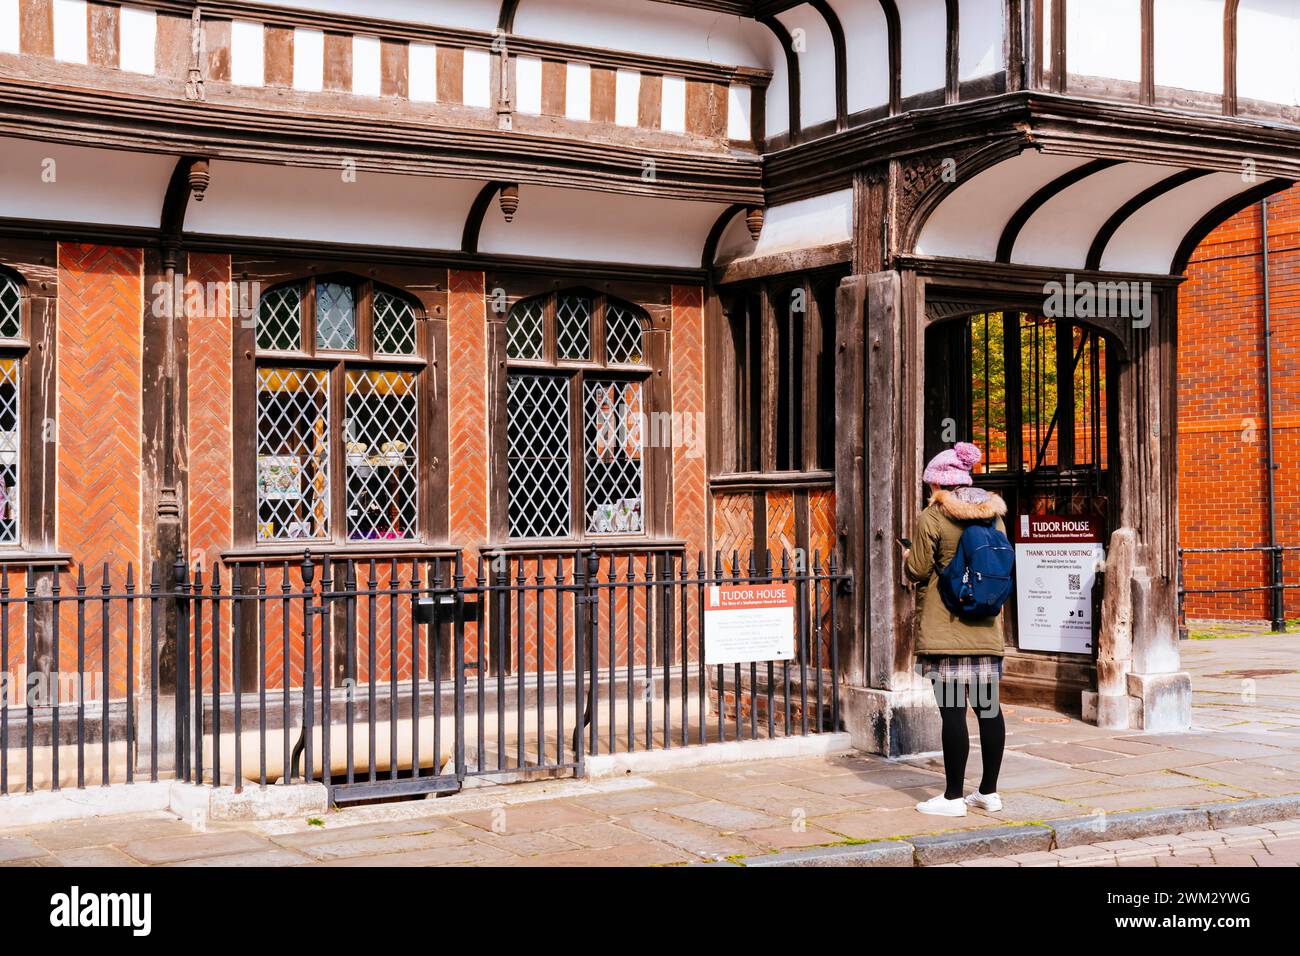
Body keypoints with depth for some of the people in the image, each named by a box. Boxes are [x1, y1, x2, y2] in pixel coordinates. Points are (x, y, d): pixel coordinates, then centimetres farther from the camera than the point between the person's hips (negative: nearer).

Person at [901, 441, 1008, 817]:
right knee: (988, 706, 10)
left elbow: (918, 571, -7)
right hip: (986, 628, 6)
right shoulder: (994, 515, 10)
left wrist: (907, 557, 14)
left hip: (944, 630, -6)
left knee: (952, 709, -4)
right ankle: (989, 791, 18)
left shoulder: (932, 517, -8)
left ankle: (953, 796, 0)